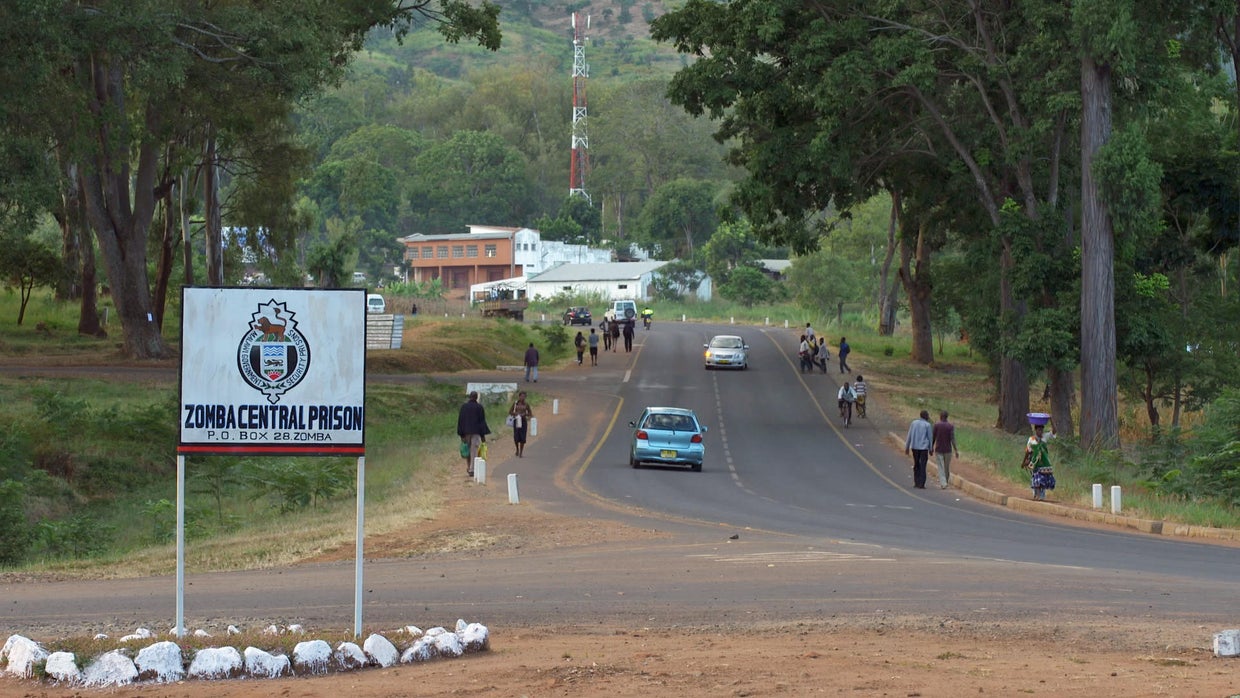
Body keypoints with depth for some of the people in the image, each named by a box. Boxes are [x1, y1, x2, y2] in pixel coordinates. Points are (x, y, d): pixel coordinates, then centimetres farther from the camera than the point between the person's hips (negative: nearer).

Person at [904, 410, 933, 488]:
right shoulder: (927, 425, -5)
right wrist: (930, 449, 5)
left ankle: (916, 482, 14)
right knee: (922, 466, -1)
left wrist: (907, 447, 11)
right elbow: (930, 437, -3)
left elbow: (909, 436, 6)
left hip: (914, 447, 3)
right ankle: (921, 484, -5)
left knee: (916, 464, 16)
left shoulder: (914, 423, 5)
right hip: (924, 447, -3)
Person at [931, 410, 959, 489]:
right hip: (948, 449, 1)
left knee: (941, 467, -1)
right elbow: (952, 439, -12)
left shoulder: (936, 425, -6)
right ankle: (947, 481, 26)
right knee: (947, 467, 16)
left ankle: (943, 483, -11)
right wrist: (956, 450, -10)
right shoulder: (951, 426, -5)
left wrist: (931, 447, 14)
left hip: (938, 449, -1)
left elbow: (933, 437, -1)